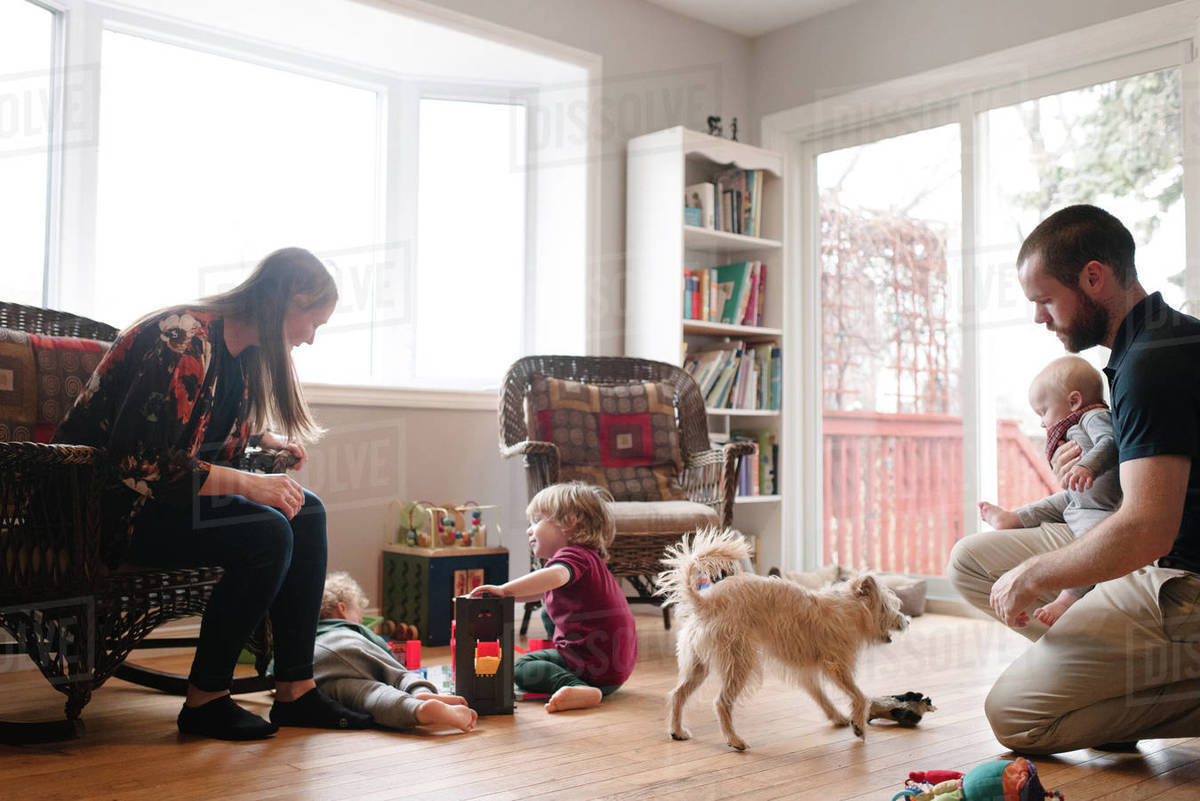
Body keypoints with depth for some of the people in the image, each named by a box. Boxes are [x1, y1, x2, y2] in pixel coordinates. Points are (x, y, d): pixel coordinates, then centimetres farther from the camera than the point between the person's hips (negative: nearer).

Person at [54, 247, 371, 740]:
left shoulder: (244, 352, 6)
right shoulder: (182, 340, -24)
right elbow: (145, 463, -28)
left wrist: (267, 439, 5)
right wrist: (250, 485, -27)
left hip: (167, 494, 10)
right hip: (108, 504, -9)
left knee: (306, 513, -5)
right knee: (267, 533, -24)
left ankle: (295, 691, -3)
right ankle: (205, 701, -9)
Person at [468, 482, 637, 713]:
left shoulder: (572, 555, -15)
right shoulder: (587, 556, 18)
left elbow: (555, 576, -41)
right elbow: (543, 591, 27)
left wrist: (504, 589, -38)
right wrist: (504, 594, 17)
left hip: (598, 667, -11)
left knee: (521, 666, -5)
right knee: (548, 613, 28)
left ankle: (577, 688, -26)